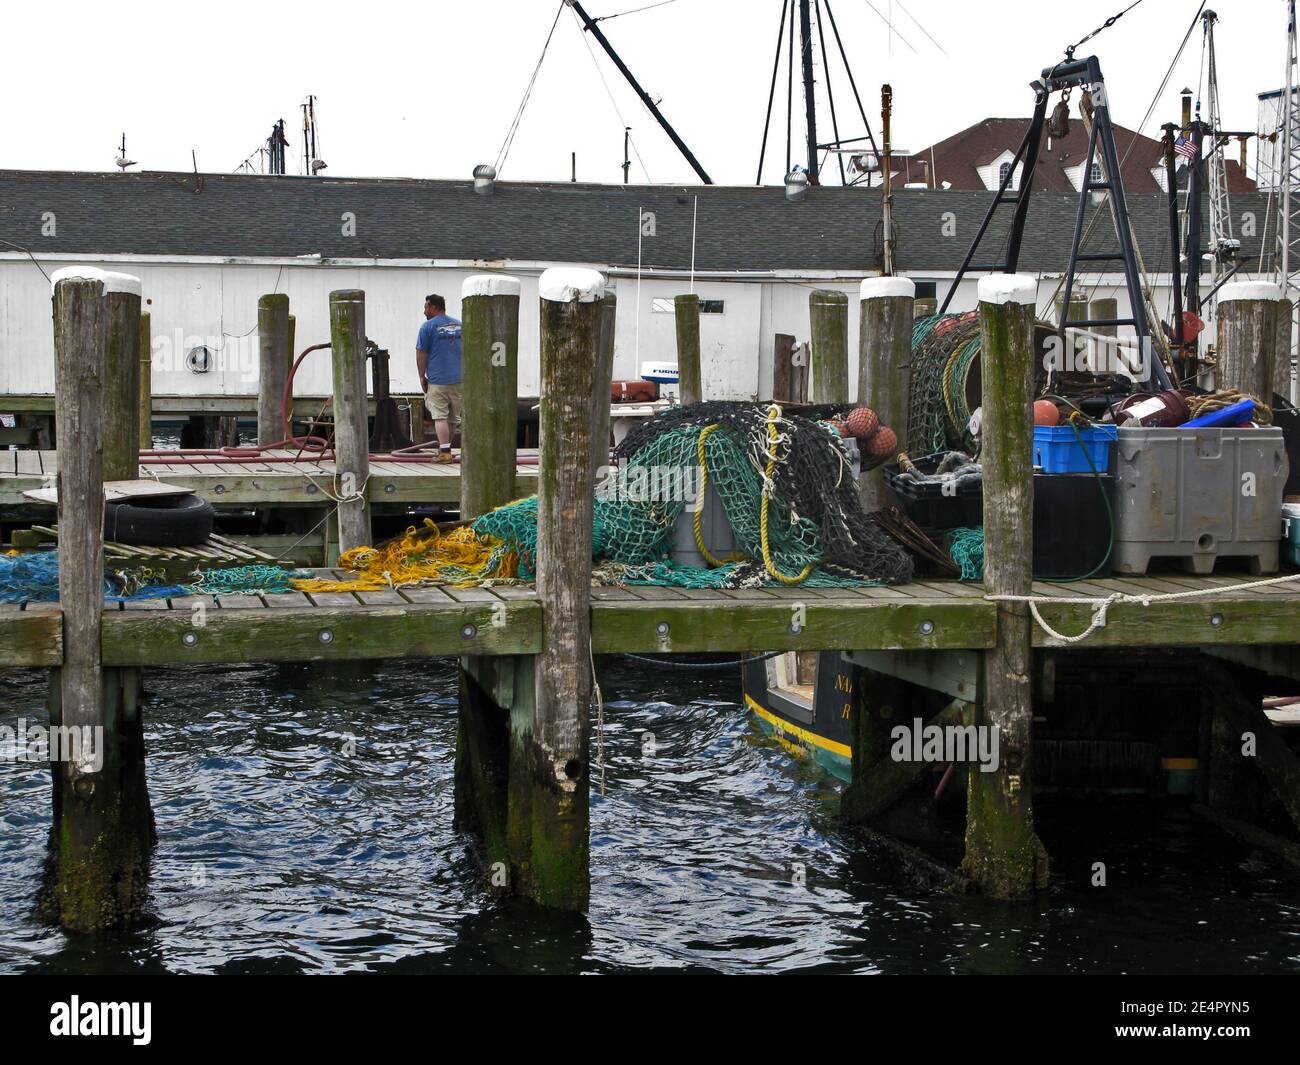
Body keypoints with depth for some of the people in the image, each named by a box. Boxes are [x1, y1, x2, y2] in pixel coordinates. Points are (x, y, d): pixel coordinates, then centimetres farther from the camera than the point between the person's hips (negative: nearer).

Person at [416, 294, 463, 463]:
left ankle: (445, 452, -12)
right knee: (453, 417, 14)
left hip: (437, 380, -6)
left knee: (440, 417, -6)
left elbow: (421, 354, -5)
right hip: (459, 379, 6)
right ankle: (445, 447, 27)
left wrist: (422, 377, 4)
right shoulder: (459, 325, 12)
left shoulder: (428, 326, -6)